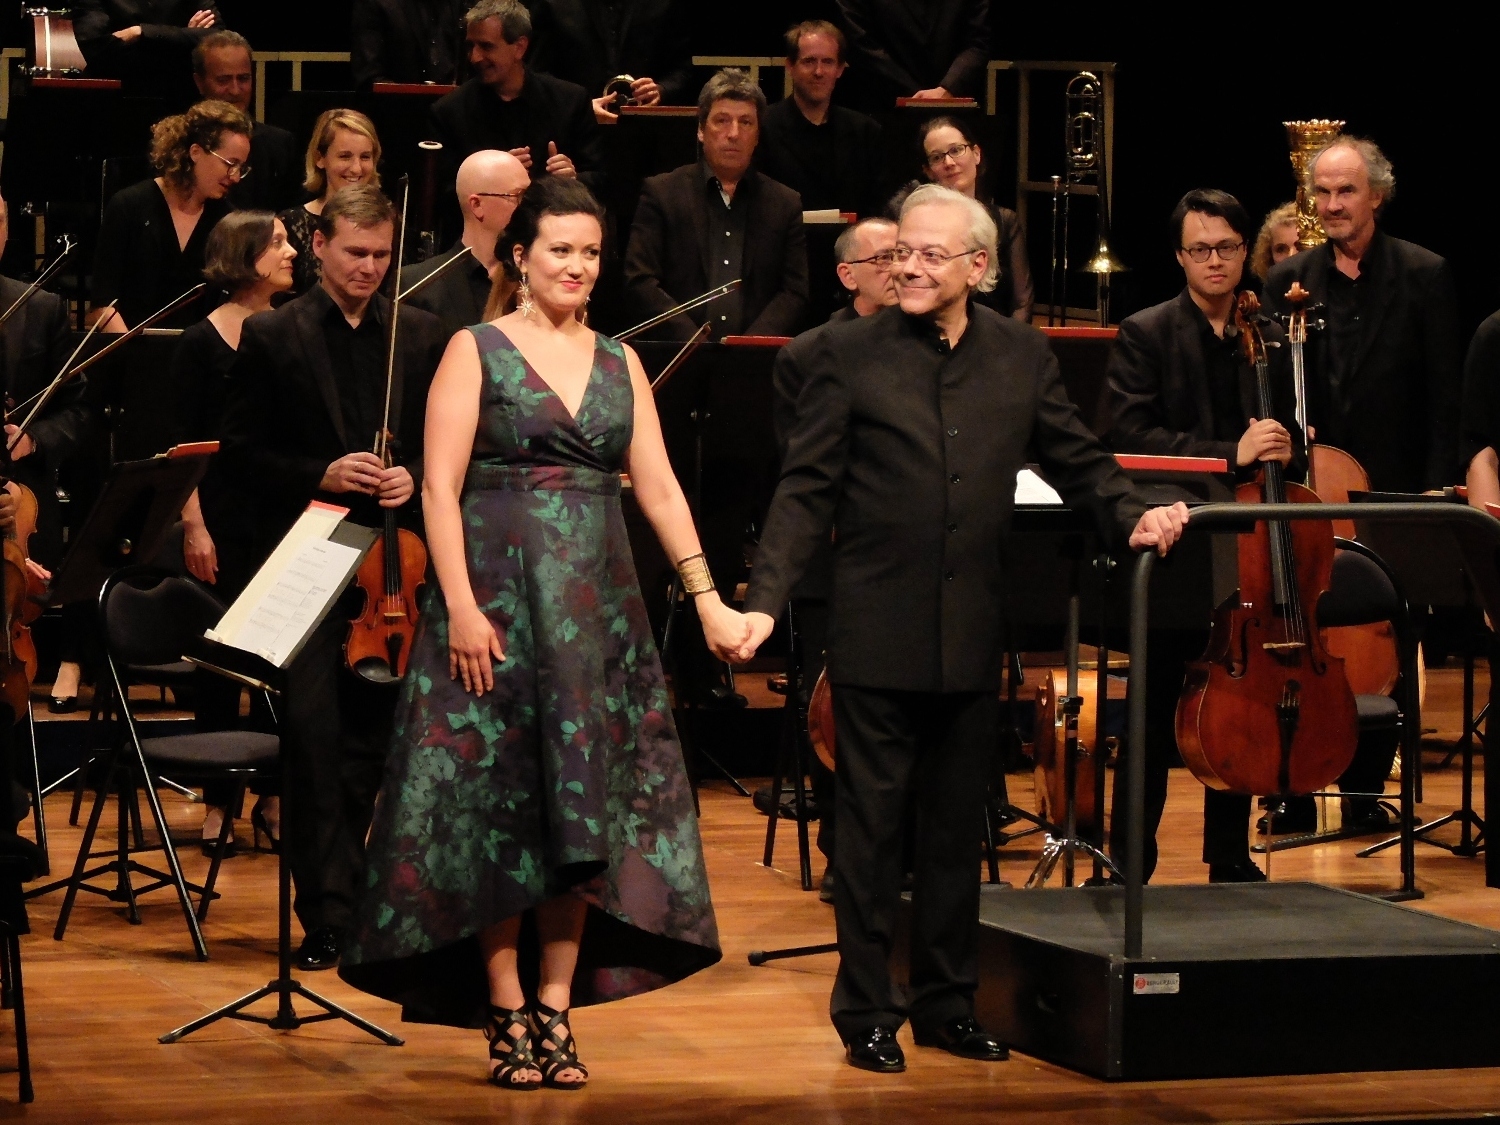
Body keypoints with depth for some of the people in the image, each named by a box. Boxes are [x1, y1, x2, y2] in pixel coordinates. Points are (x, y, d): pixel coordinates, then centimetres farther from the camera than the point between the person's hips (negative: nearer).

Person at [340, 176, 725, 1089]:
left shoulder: (620, 362, 12)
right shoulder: (477, 351, -1)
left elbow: (659, 487, 8)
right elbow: (441, 488, -7)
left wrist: (707, 598, 0)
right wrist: (460, 608, -16)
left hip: (598, 603, 4)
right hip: (500, 595, -4)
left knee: (584, 805, 3)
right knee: (499, 801, -2)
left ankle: (556, 1009, 9)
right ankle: (507, 1014, 4)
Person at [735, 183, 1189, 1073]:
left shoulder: (1023, 357, 6)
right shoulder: (851, 354, -2)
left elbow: (1078, 462, 11)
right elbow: (808, 490, -4)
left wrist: (1134, 516, -9)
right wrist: (766, 599, -13)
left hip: (973, 635, 3)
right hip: (878, 630, -3)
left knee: (957, 825, 11)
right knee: (873, 824, 3)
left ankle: (948, 1001, 21)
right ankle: (867, 1009, 12)